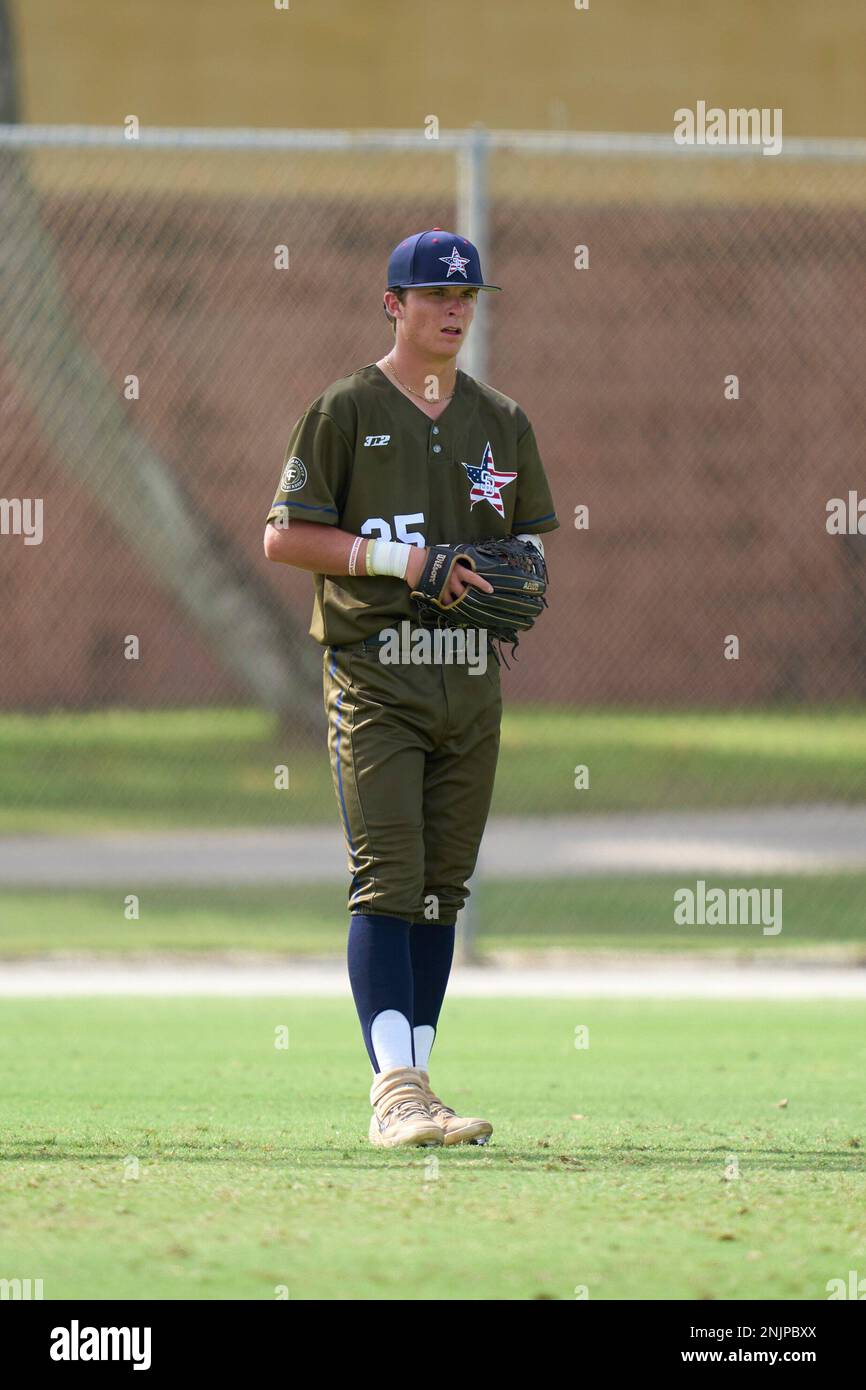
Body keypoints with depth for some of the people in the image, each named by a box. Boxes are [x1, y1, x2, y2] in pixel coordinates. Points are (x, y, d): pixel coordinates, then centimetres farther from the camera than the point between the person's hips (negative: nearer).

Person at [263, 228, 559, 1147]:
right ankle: (395, 1088, -23)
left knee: (442, 889, 8)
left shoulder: (500, 422, 15)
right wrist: (391, 556, -16)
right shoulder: (345, 411, -1)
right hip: (373, 680, -5)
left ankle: (410, 1088, 15)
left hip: (472, 681, 5)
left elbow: (533, 535, 23)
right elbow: (283, 537, -5)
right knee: (387, 882, -15)